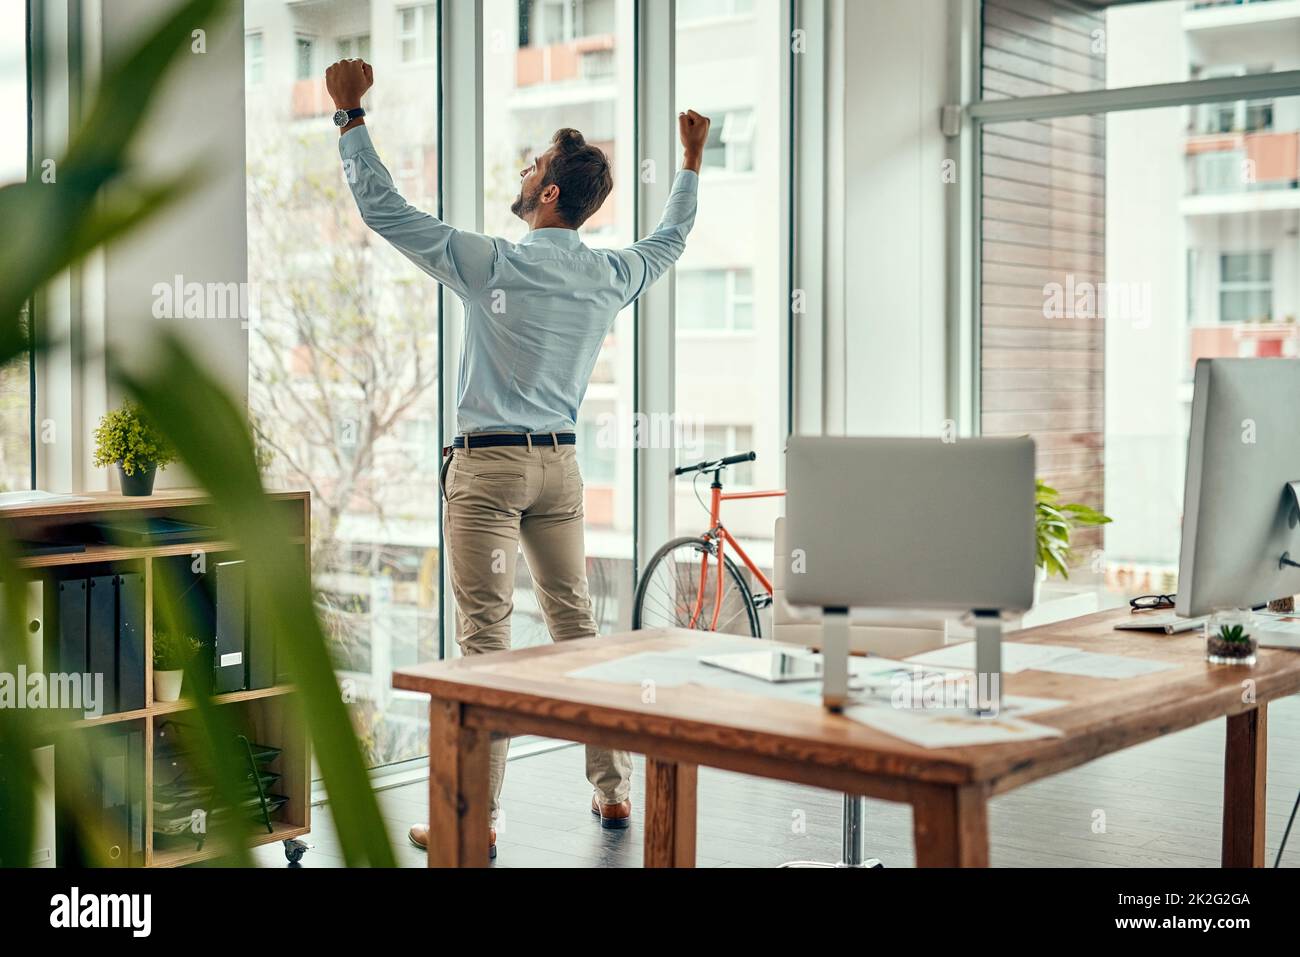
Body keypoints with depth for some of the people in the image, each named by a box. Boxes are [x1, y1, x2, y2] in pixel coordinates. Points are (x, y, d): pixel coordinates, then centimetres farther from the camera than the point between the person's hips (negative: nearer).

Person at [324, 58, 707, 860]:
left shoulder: (493, 264, -11)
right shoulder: (612, 277, 5)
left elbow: (384, 207, -9)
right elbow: (670, 241, 26)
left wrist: (351, 114, -1)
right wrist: (693, 159, 40)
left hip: (488, 466, -5)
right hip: (560, 465, 5)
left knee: (486, 636, -5)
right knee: (576, 623, 14)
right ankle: (614, 789, 20)